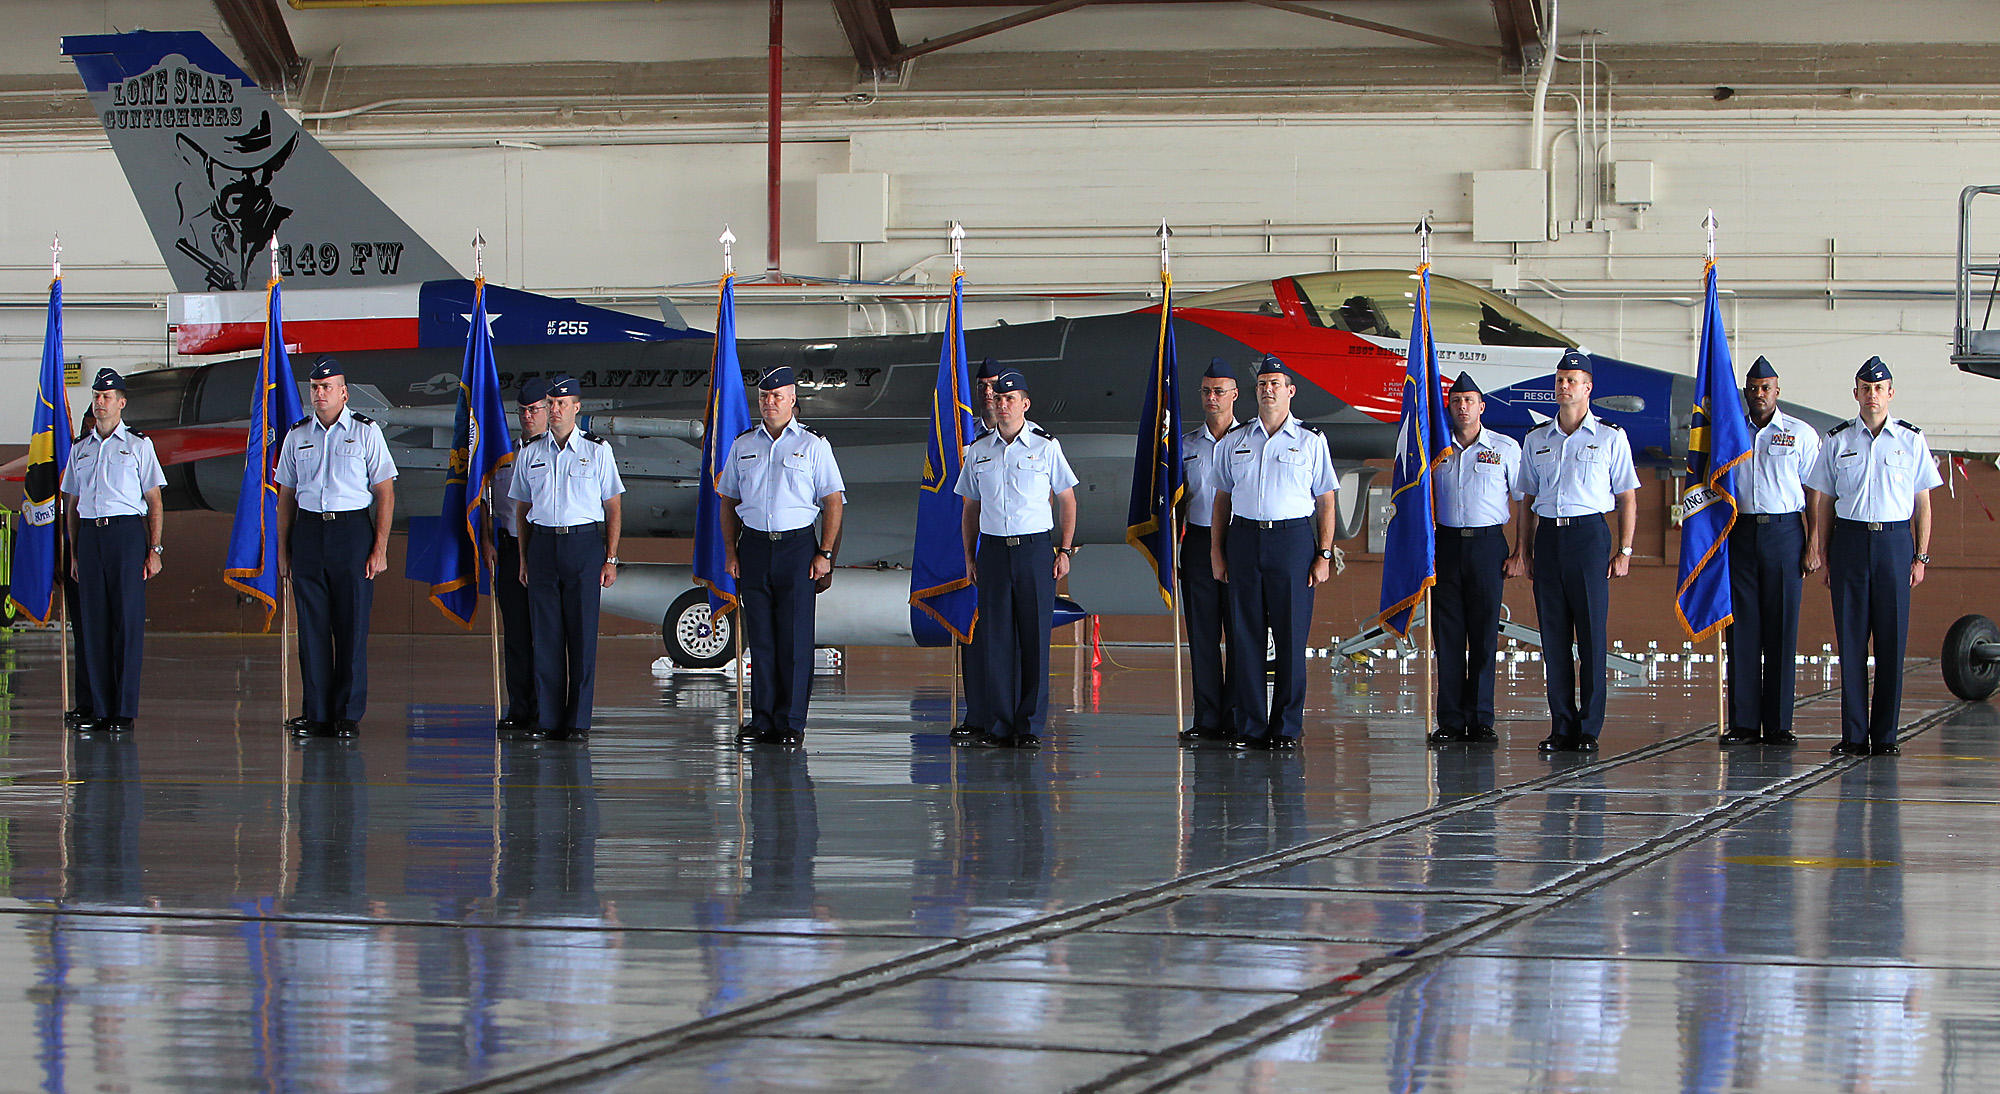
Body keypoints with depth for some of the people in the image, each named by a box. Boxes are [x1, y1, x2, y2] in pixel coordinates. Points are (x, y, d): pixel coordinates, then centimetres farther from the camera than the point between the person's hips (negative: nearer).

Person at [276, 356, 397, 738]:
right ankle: (316, 714, 6)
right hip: (308, 531, 3)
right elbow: (286, 496, 14)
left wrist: (380, 549, -7)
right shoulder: (297, 436, 10)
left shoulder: (365, 432, 2)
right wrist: (283, 549, 6)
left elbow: (385, 493, 0)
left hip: (352, 531, -3)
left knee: (352, 624, -3)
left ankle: (348, 714, 2)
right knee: (311, 624, 1)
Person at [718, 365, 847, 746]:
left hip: (797, 545, -3)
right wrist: (730, 552, 5)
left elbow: (833, 502, 1)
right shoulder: (742, 446, 13)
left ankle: (791, 723, -1)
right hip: (753, 545, 3)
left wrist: (825, 554, -7)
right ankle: (762, 720, 7)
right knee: (760, 638, 3)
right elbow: (728, 502, 16)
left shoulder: (813, 445, 4)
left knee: (795, 639, -5)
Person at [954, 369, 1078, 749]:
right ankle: (997, 727, 4)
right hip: (992, 548, 2)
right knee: (995, 639, 0)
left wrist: (1064, 550, 0)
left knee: (1034, 639, -3)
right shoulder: (978, 452, 10)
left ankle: (1030, 727, 2)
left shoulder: (1045, 447, 2)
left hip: (1035, 547, -2)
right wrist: (970, 555, 9)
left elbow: (1067, 500, 7)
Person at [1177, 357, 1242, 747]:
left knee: (1240, 633, -5)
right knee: (1201, 634, 3)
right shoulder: (1186, 445, 12)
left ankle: (1237, 719, -1)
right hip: (1197, 542, 3)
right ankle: (1207, 720, 6)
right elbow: (1177, 500, 16)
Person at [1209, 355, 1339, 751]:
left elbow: (1325, 502, 5)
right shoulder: (1234, 441, 13)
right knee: (1246, 634, 1)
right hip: (1244, 538, 2)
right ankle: (1251, 726, 7)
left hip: (1294, 539, -2)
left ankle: (1287, 728, 4)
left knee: (1291, 636, -3)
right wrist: (1216, 552, 7)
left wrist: (1324, 555, -3)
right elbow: (1222, 499, 15)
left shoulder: (1310, 441, 6)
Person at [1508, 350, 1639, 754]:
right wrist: (1522, 550, 9)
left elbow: (1627, 497, 3)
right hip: (1547, 536, 4)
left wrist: (1624, 550, -4)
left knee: (1591, 634, -5)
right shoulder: (1536, 440, 13)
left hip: (1589, 534, -3)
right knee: (1553, 634, 2)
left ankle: (1589, 729, -2)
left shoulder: (1610, 438, 3)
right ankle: (1562, 727, 7)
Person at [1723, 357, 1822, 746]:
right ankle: (1743, 722, 2)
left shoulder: (1801, 434, 6)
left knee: (1782, 628, -2)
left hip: (1784, 533, -2)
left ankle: (1778, 724, 2)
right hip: (1740, 534, 2)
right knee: (1742, 627, -1)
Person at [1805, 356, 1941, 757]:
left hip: (1895, 541, 0)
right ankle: (1853, 735, 3)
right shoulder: (1837, 441, 7)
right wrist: (1821, 553, 3)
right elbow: (1823, 501, 9)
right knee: (1851, 639, -1)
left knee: (1892, 640, -2)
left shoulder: (1911, 440, 7)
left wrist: (1921, 556, 2)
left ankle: (1885, 735, 4)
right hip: (1849, 540, 0)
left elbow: (1922, 502, 8)